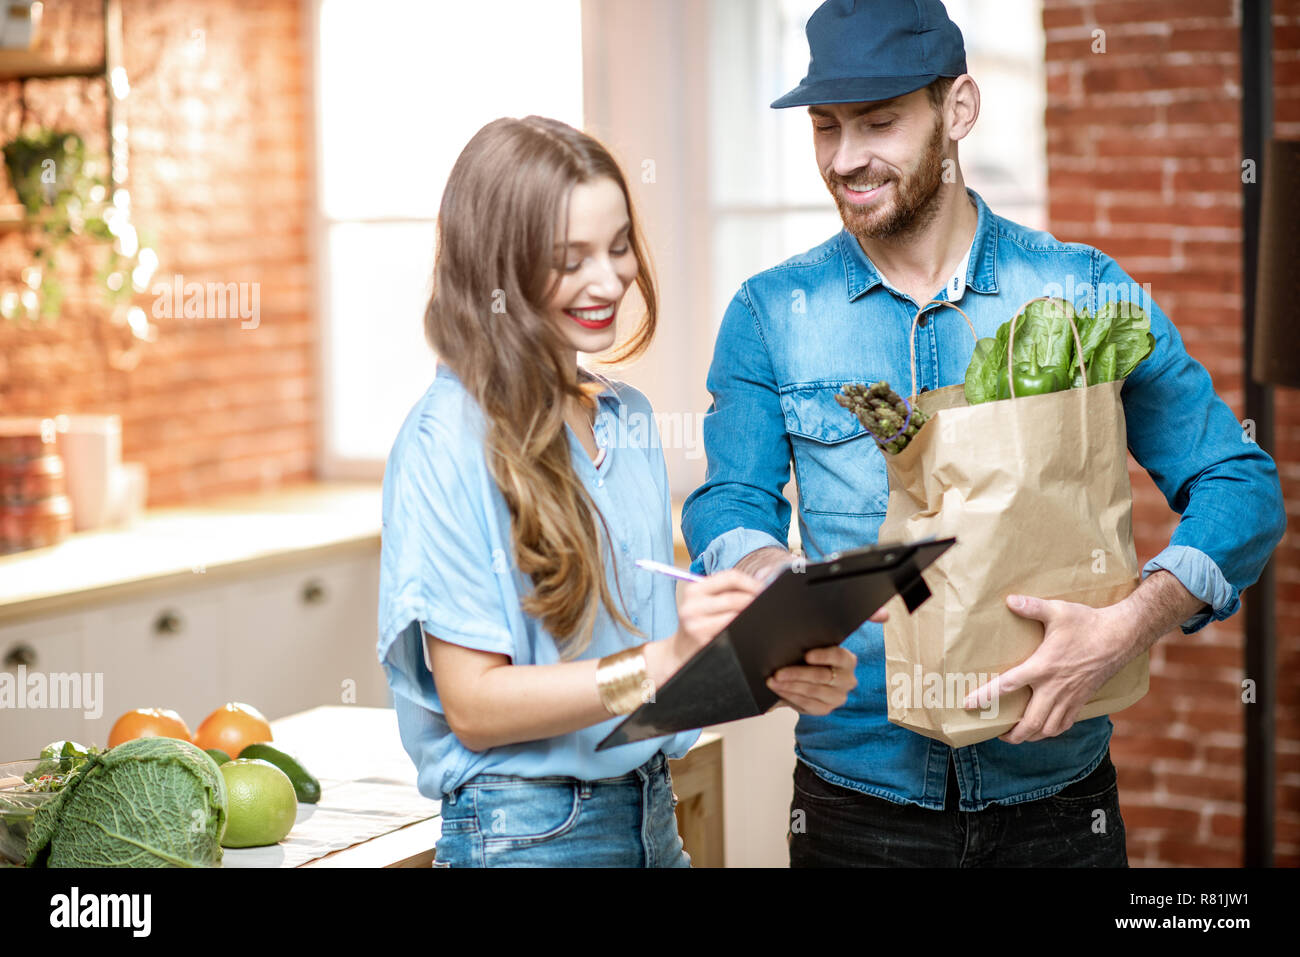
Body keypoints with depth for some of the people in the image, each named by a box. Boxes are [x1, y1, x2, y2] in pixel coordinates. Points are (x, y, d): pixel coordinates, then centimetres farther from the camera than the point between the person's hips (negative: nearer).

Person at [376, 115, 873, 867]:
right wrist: (664, 659, -27)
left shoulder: (628, 420, 8)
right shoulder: (450, 441, -14)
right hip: (528, 829, -7)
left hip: (650, 812, 7)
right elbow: (473, 704, -17)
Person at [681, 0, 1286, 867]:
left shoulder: (1085, 293, -1)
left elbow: (1241, 488, -3)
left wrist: (1128, 628, -21)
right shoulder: (772, 315, 3)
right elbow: (728, 506, -1)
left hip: (1054, 794, 0)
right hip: (858, 789, 0)